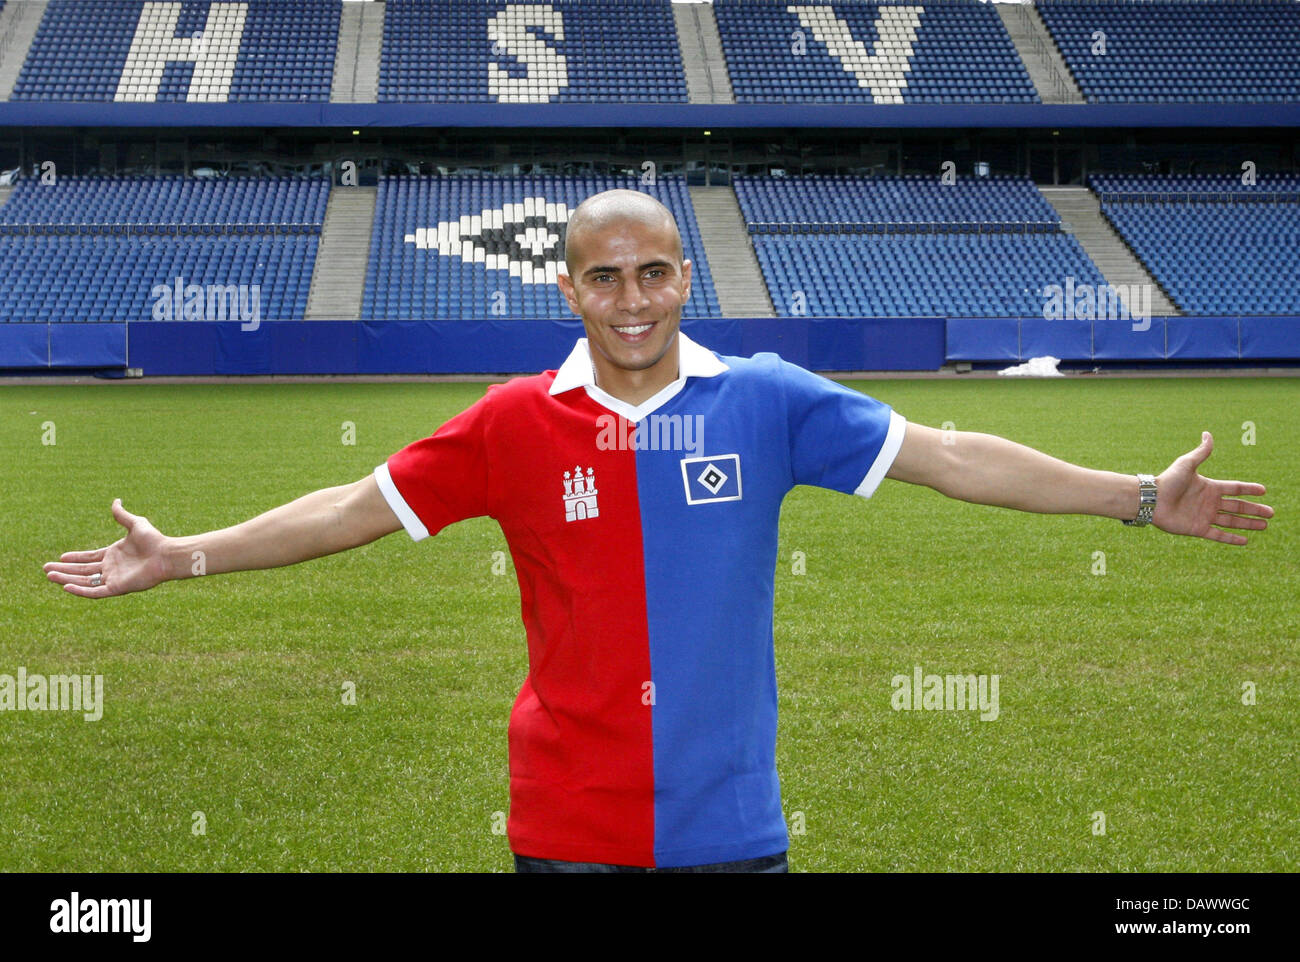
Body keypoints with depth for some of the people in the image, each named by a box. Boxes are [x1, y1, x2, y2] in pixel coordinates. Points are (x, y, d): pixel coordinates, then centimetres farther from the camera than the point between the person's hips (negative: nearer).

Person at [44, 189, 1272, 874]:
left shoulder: (765, 399, -2)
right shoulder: (515, 423, -1)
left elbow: (947, 455, -2)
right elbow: (354, 507, 4)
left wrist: (1140, 495, -4)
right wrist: (180, 556, 2)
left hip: (729, 817, 0)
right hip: (569, 823, 0)